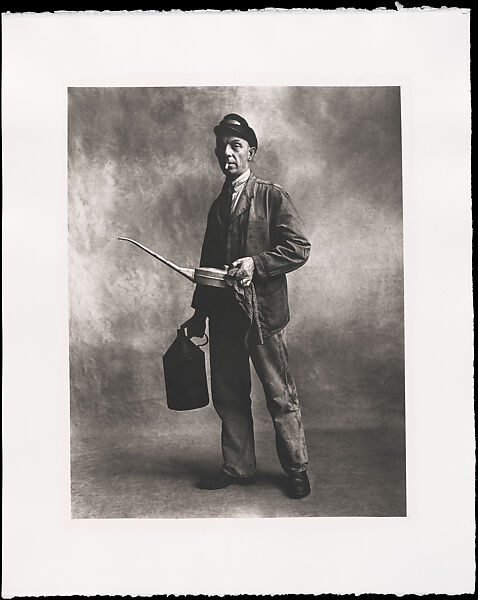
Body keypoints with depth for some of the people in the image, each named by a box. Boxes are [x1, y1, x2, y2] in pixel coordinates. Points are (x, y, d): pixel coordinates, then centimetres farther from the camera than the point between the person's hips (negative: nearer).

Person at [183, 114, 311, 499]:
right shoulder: (218, 206, 17)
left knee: (280, 395, 2)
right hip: (224, 315, 6)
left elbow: (299, 248, -7)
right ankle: (238, 468, 26)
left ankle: (297, 470, 19)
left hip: (264, 311, -5)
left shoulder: (271, 196, 0)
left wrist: (256, 263, -19)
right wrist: (199, 313, 18)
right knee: (229, 396, 11)